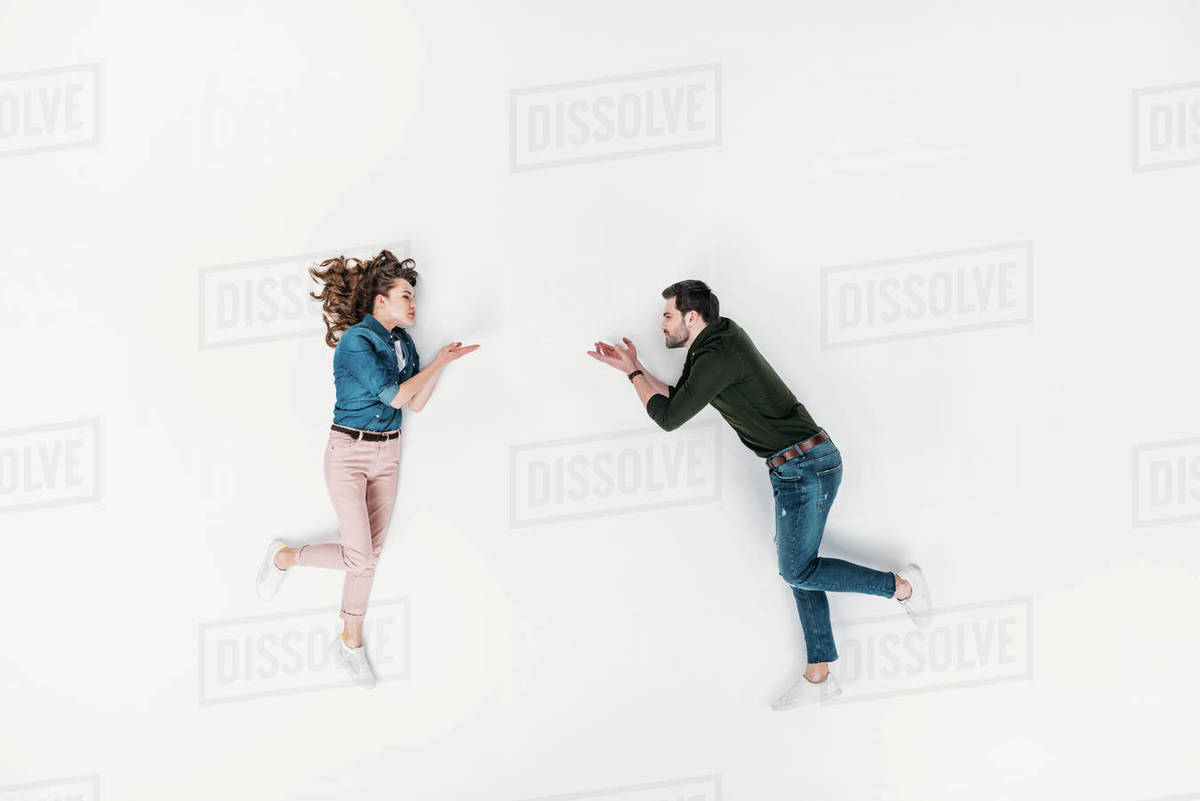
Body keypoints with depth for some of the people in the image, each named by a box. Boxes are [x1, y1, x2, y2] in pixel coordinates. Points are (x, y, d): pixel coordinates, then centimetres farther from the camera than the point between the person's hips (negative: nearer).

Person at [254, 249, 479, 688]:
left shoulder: (402, 343, 5)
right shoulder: (356, 342, -19)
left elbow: (416, 403, 7)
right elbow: (394, 396, -21)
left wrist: (441, 361, -5)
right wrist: (438, 363, -12)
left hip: (387, 454, 7)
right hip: (348, 451, -7)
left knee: (370, 554, 10)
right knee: (359, 557, -12)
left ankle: (350, 643, 22)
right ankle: (283, 556, 14)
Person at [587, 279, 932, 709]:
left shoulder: (718, 357, -18)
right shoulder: (710, 345, 13)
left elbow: (669, 417, -14)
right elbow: (677, 400, 25)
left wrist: (635, 375, 1)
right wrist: (634, 368, 19)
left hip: (805, 467, -10)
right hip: (801, 467, 10)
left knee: (797, 570, -5)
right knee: (798, 568, 12)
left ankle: (900, 585, 3)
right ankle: (818, 676, 14)